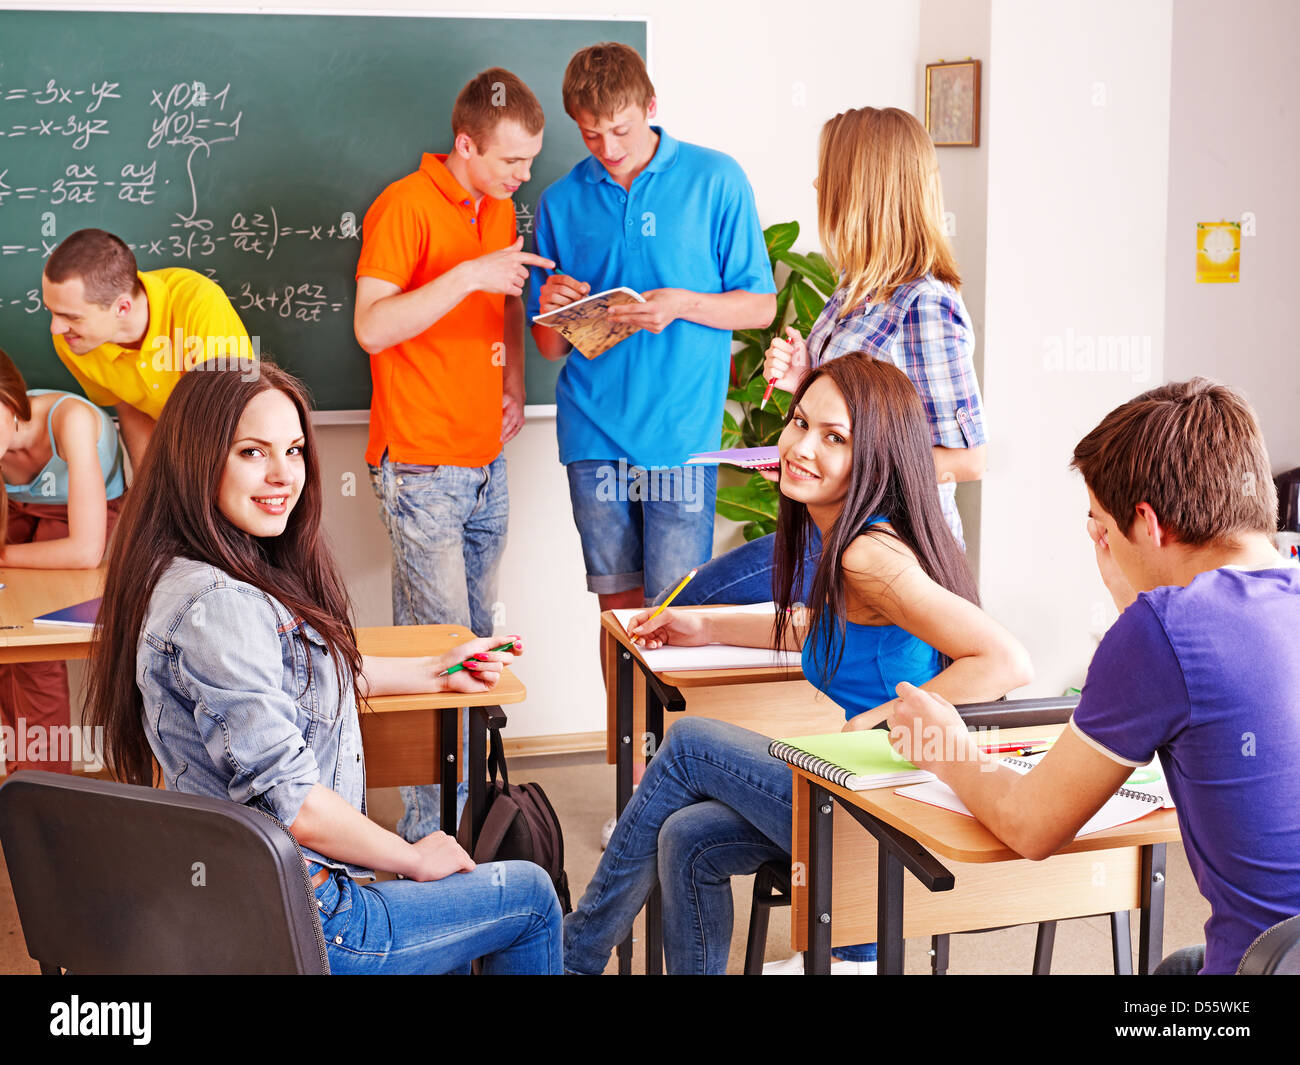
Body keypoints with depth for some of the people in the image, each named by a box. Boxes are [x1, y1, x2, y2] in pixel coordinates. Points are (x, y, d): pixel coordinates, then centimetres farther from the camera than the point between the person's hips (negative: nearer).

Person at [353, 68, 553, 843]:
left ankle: (470, 801, 20)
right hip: (421, 464, -8)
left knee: (478, 637, 10)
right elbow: (373, 327, -20)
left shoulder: (500, 208, 14)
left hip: (486, 461, 8)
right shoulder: (405, 206, -10)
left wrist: (514, 381, 14)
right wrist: (467, 276, -26)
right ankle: (427, 833, -4)